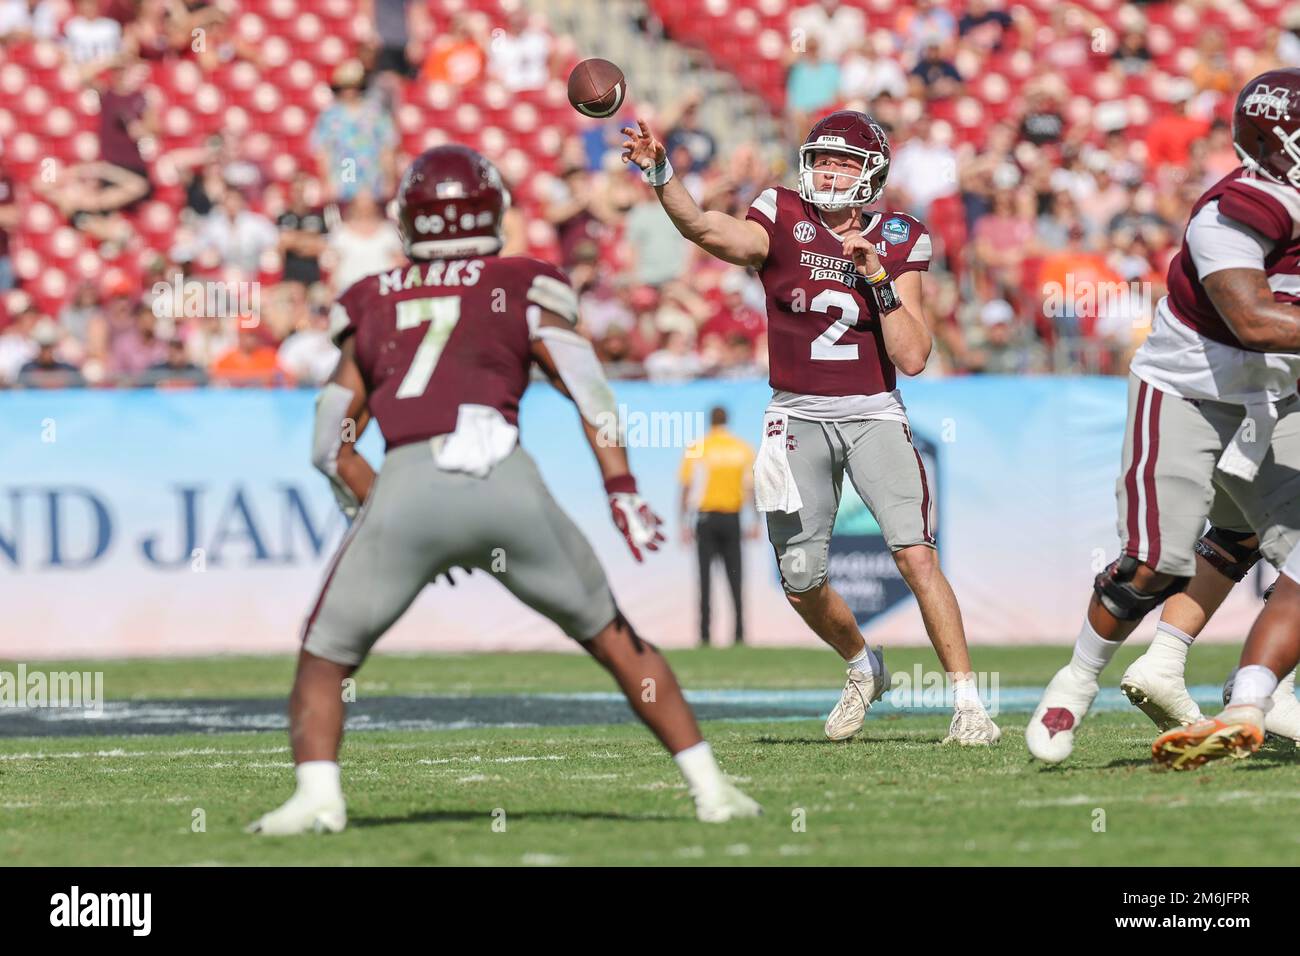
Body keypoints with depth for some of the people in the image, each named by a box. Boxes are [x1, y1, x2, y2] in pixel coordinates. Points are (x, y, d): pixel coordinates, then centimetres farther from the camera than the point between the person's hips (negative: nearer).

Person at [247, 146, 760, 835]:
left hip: (405, 490, 0)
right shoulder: (522, 288, 17)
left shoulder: (372, 306, 23)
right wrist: (623, 492, -3)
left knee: (325, 660, 16)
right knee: (616, 640, 18)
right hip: (508, 485, 0)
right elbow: (586, 386, 2)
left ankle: (316, 795, -7)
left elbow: (332, 447, 23)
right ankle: (707, 785, 12)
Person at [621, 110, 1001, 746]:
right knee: (802, 584, 6)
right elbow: (708, 232, -24)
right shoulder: (783, 222, -3)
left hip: (873, 415, -1)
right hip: (798, 417, 1)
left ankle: (968, 700, -11)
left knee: (915, 556, -18)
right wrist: (659, 173, -38)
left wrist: (877, 277, -16)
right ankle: (863, 669, 36)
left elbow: (912, 358, -8)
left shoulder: (899, 244, -1)